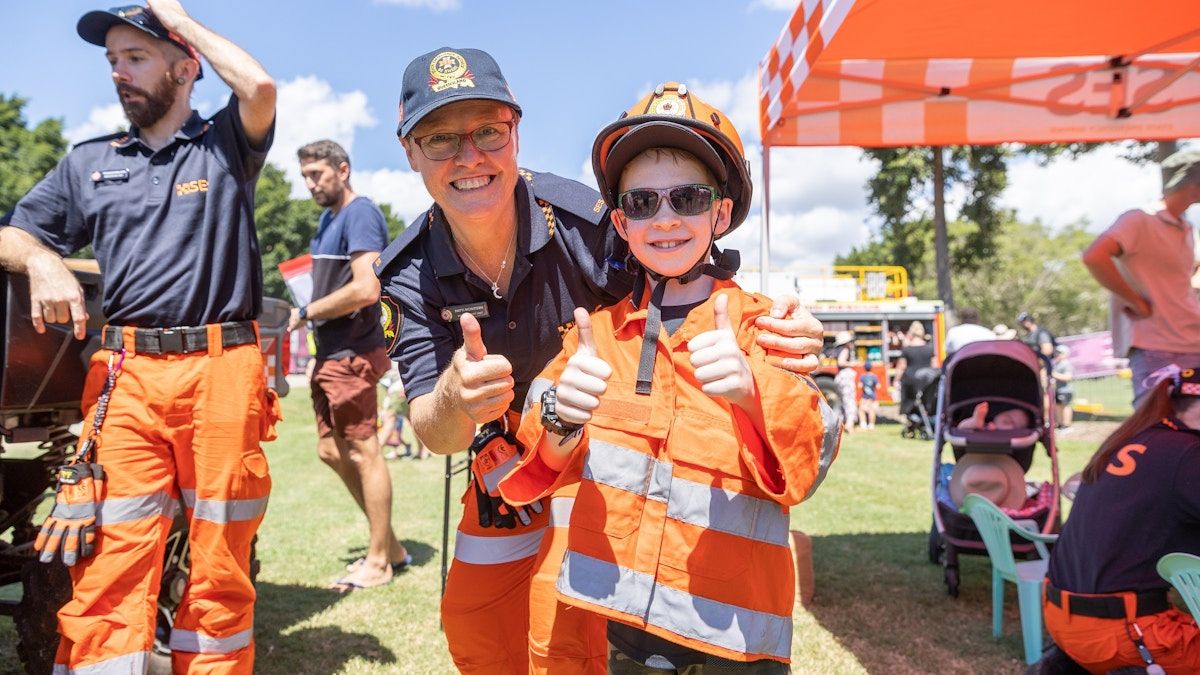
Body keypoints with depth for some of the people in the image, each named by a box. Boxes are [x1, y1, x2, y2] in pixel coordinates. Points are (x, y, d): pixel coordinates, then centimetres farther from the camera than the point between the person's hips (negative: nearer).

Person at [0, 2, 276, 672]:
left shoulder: (225, 144, 12)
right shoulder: (89, 162, 21)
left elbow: (260, 86, -8)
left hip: (223, 371, -2)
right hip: (125, 375, 3)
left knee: (220, 565, 2)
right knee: (110, 560, -5)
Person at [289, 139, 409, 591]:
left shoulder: (360, 214, -12)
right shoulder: (329, 217, 17)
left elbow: (365, 289, -23)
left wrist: (305, 314, -13)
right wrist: (317, 339, 8)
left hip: (352, 353, -10)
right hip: (331, 352, 10)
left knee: (363, 453, -2)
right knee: (331, 450, 14)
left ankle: (379, 562, 12)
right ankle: (389, 545, 24)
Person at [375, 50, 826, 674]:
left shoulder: (586, 221, -28)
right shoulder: (409, 273, -17)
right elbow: (434, 434, -24)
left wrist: (779, 336, -41)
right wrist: (454, 401, -50)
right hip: (504, 471, 4)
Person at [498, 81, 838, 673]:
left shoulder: (764, 329, -5)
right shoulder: (599, 329, 3)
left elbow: (805, 467, -15)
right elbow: (546, 469, 3)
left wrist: (753, 391, -34)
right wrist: (560, 424, -19)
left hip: (733, 622, -2)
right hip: (622, 606, 2)